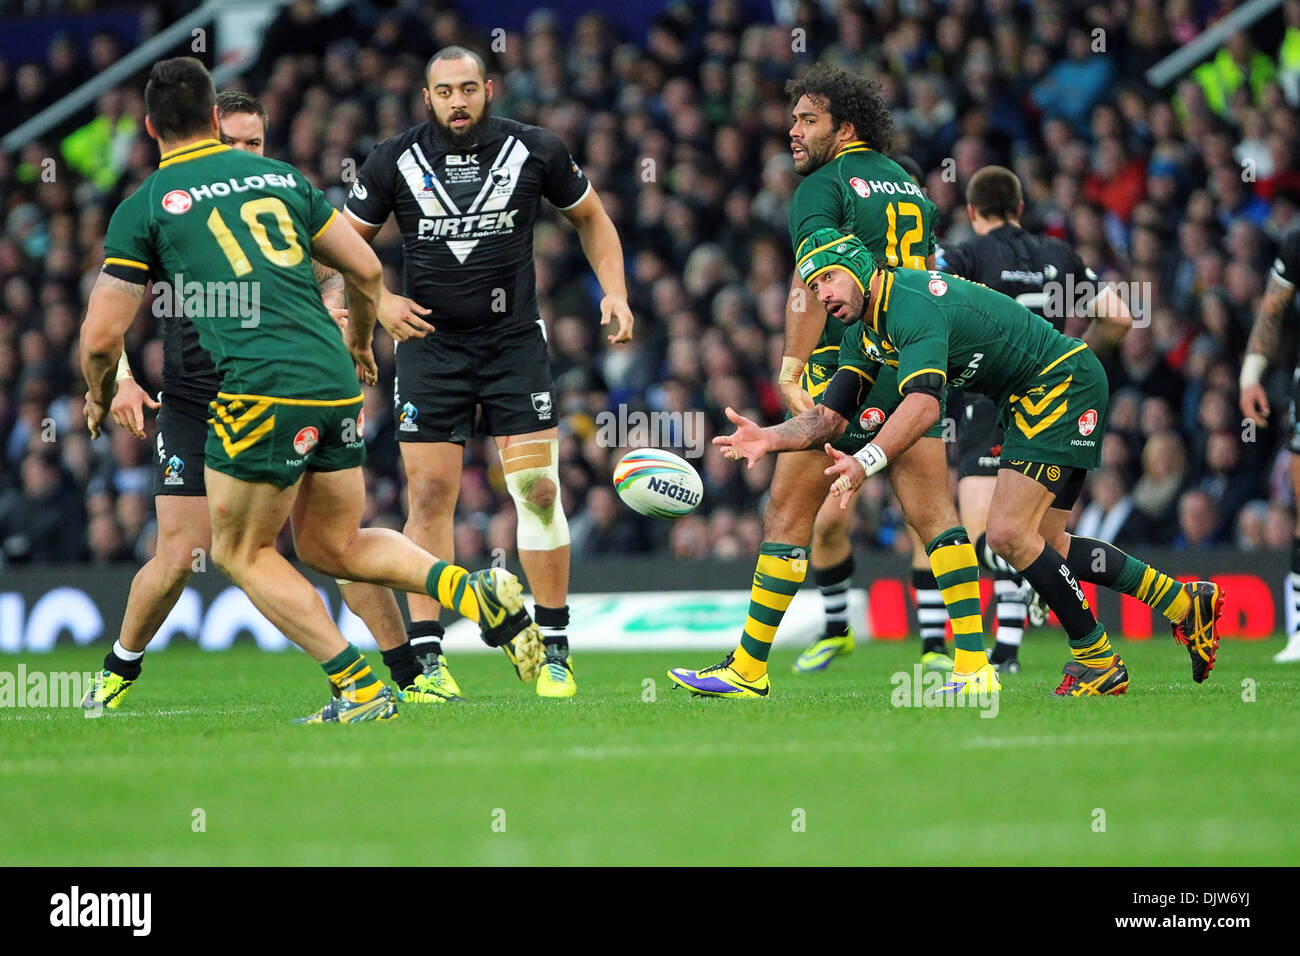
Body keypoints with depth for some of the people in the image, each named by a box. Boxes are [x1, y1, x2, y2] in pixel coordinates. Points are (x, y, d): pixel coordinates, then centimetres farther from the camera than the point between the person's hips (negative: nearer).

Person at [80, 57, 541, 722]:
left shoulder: (142, 208, 5)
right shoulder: (280, 176, 18)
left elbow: (101, 338, 3)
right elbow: (366, 270, 20)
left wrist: (100, 395, 24)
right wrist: (360, 342, 40)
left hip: (261, 390, -5)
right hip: (335, 381, 6)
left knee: (240, 551, 12)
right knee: (332, 547, 20)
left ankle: (359, 688, 0)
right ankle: (474, 590, -1)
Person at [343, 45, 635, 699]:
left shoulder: (535, 150, -2)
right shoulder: (395, 161, -2)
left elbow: (590, 218, 13)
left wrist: (615, 292, 2)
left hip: (515, 343, 0)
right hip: (430, 346, 0)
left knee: (538, 490, -7)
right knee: (430, 497, -4)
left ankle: (553, 647, 2)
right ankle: (425, 653, 1)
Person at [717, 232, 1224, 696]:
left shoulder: (914, 303, -25)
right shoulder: (862, 332, 6)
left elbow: (922, 405, -38)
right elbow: (831, 415, 5)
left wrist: (866, 462, -49)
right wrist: (769, 438, -12)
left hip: (1065, 381, -10)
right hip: (1031, 402, 10)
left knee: (1009, 533, -17)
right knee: (1044, 543, 13)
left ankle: (1098, 661, -4)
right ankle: (1185, 603, 23)